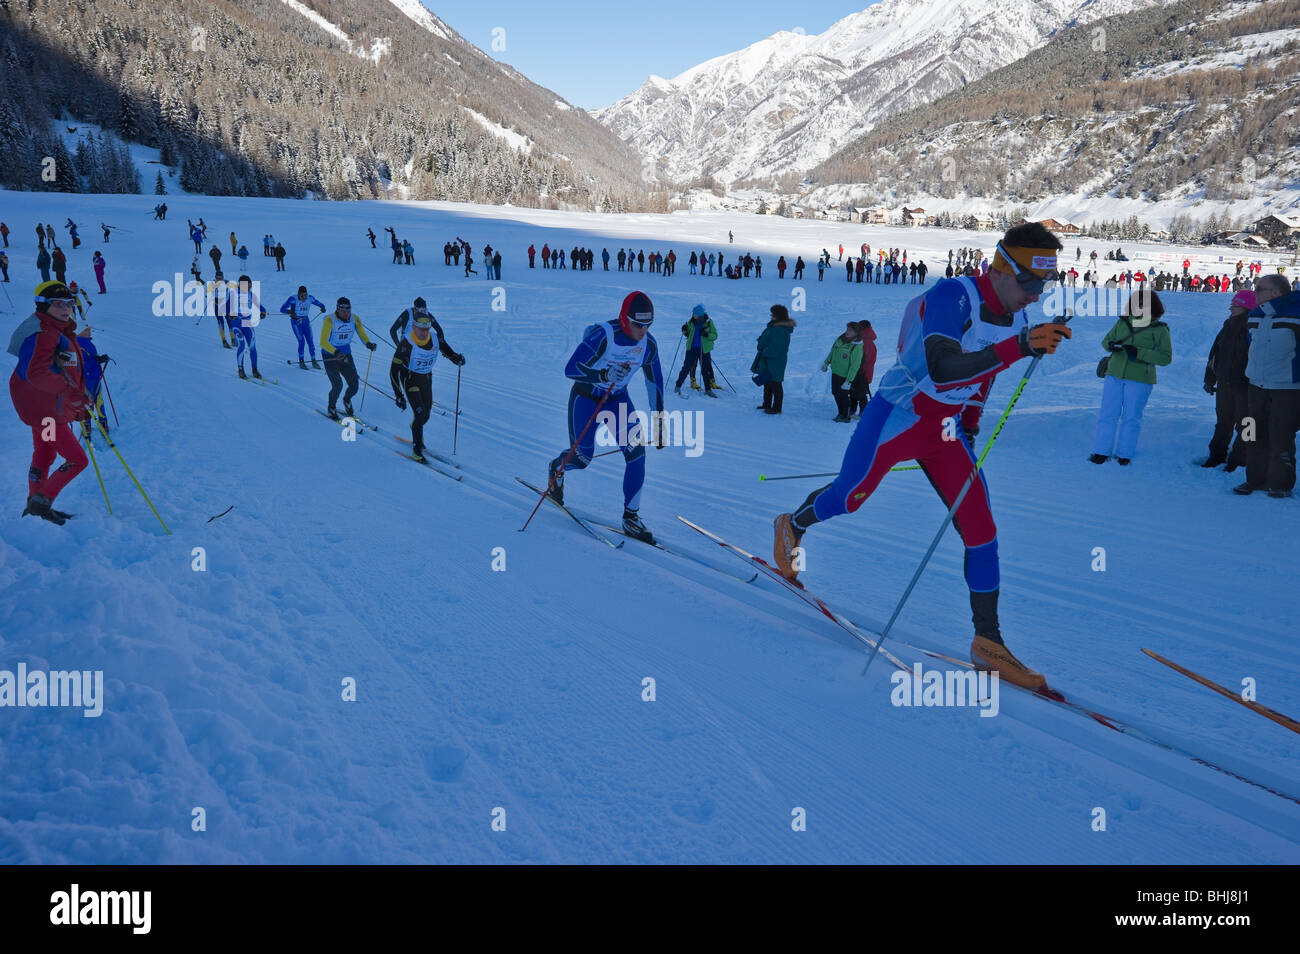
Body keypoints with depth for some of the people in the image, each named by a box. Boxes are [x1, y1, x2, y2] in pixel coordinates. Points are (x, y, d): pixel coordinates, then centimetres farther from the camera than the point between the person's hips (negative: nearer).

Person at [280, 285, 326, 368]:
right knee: (302, 341, -12)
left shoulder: (310, 298, -5)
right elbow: (282, 309, -16)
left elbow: (320, 304, 4)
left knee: (310, 341, -3)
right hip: (296, 322, -4)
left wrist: (322, 308, -21)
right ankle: (301, 361, 1)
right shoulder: (293, 299, -16)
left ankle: (314, 361, 7)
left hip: (306, 321, 4)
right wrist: (291, 312, -35)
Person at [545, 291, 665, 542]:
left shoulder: (648, 344, -12)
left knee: (636, 450, -13)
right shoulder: (602, 335, -28)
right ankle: (556, 469, 39)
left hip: (618, 399, 4)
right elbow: (570, 369, -29)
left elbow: (655, 383, 1)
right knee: (582, 458, -1)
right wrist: (603, 375, -44)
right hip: (585, 397, -4)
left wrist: (660, 421, 2)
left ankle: (631, 516, -3)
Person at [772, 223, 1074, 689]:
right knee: (849, 497, 12)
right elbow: (942, 369, -39)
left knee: (981, 530, -2)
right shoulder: (951, 296, -25)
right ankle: (793, 526, 46)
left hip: (946, 430, 6)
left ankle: (988, 642, 8)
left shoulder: (1017, 318, 0)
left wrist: (970, 423, 14)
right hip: (897, 418, -6)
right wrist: (1020, 346, -48)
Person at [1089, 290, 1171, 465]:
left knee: (1131, 417, 4)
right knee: (1108, 414, 3)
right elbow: (1105, 340, 13)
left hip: (1139, 380, -3)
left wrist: (1139, 353, -22)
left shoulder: (1160, 330, -6)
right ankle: (1101, 452, 10)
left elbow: (1166, 357, -11)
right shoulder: (1122, 323, 5)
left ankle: (1125, 454, 15)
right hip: (1114, 375, 3)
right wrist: (1110, 345, -12)